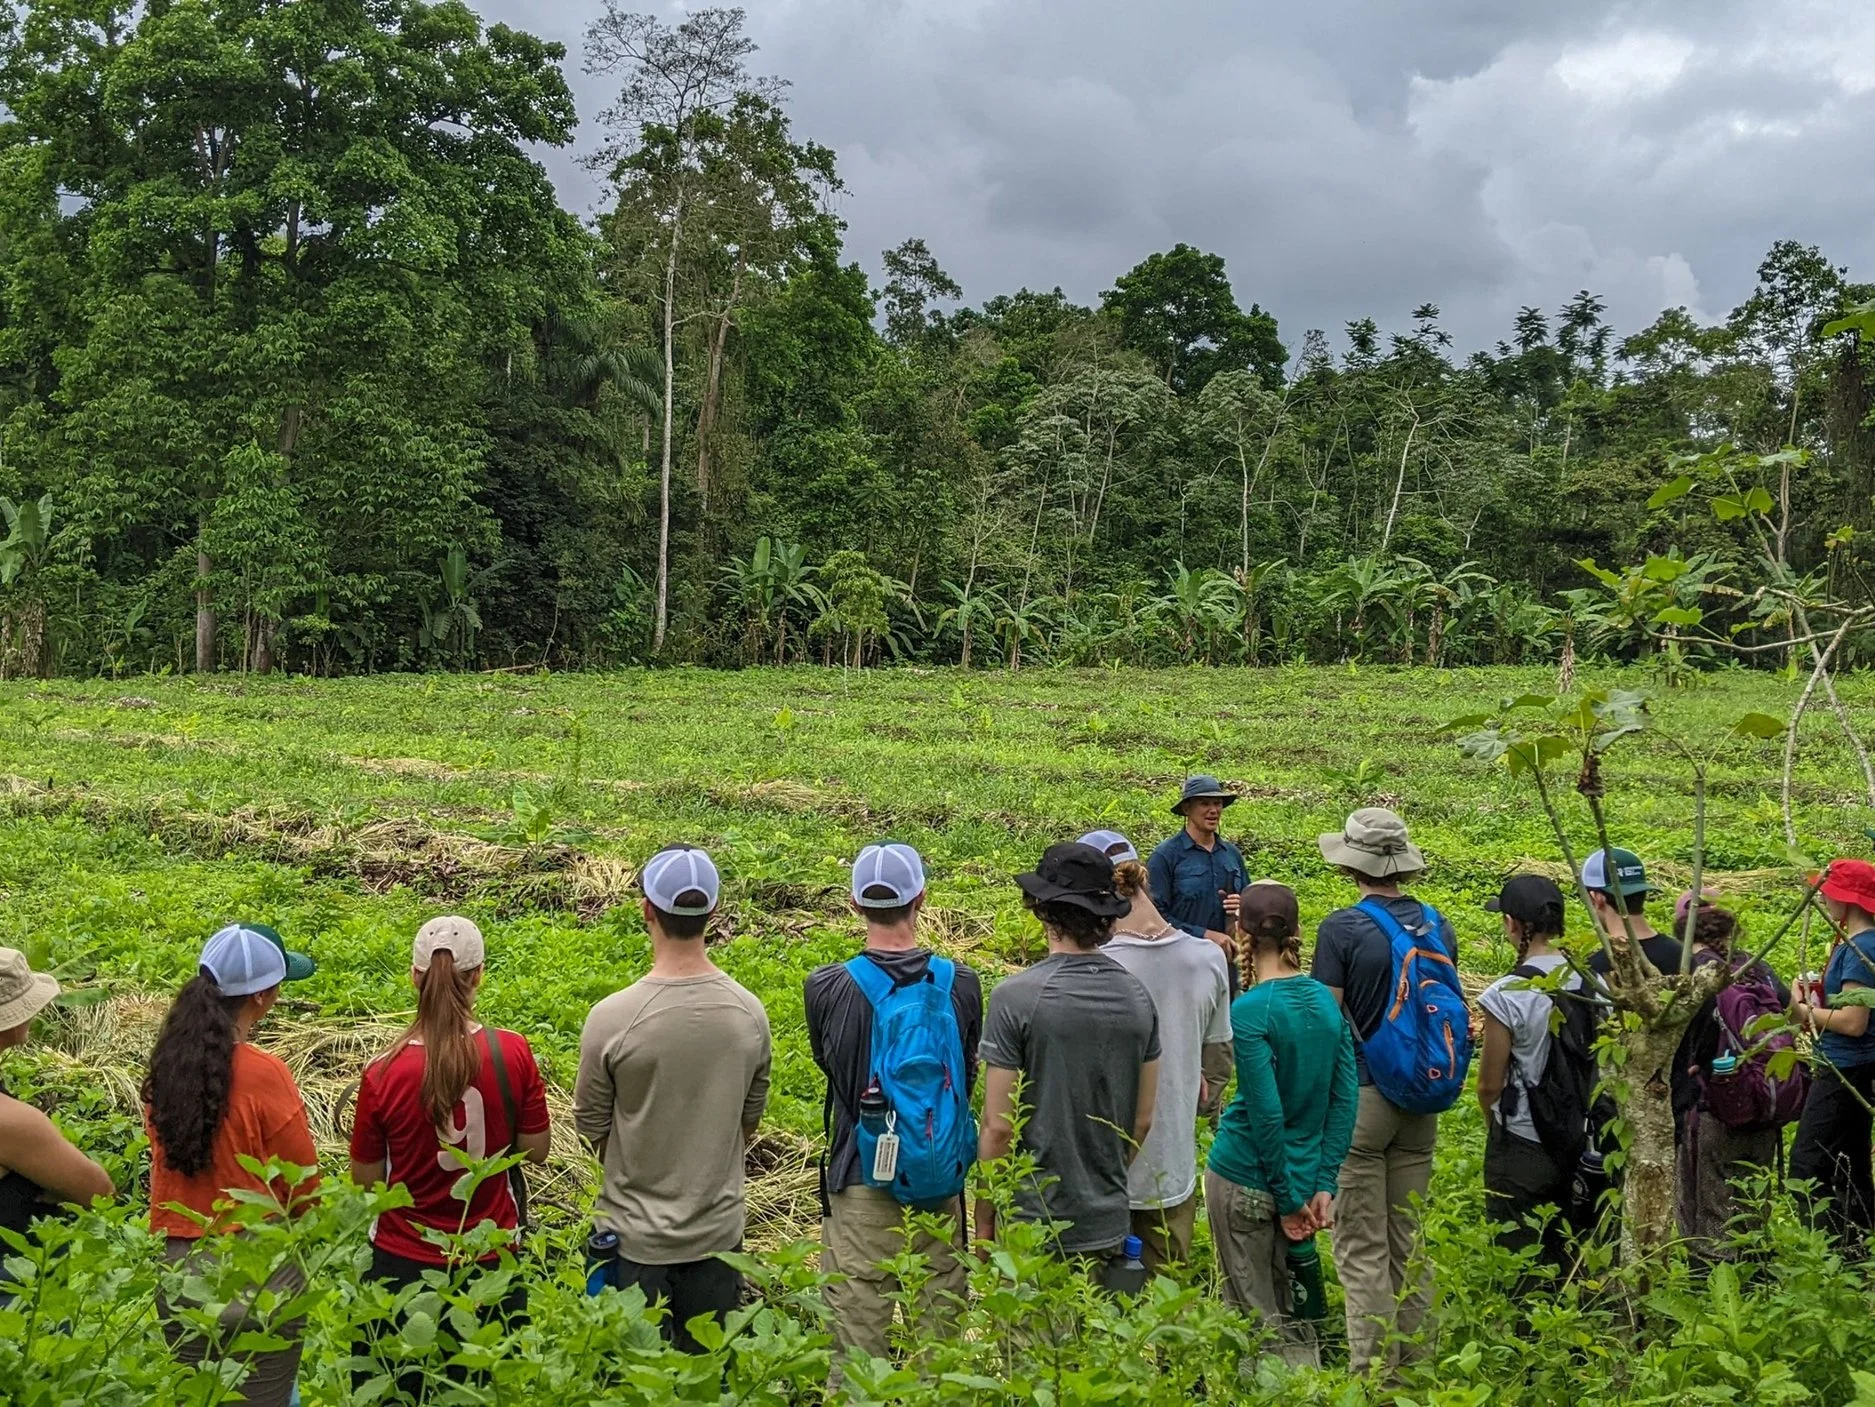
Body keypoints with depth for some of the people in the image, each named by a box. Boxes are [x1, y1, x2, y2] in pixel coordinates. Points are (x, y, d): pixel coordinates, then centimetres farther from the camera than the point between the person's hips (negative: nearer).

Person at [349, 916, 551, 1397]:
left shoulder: (383, 1074, -16)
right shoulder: (512, 1053, -14)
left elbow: (366, 1180, -5)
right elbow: (537, 1150, -4)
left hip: (404, 1263, -1)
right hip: (491, 1264, 1)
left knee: (395, 1391, 18)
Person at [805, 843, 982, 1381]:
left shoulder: (826, 987, -12)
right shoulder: (961, 983, -7)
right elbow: (968, 1078, 7)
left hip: (861, 1181, -2)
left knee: (858, 1344, 8)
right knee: (942, 1331, 15)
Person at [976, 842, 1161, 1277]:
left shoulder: (1015, 998, -15)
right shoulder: (1137, 996, 0)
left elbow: (999, 1127, -13)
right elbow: (1143, 1120, 9)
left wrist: (983, 1222, -2)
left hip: (1034, 1224, -4)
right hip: (1110, 1223, 5)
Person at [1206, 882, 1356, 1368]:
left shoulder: (1250, 1010, -17)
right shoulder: (1326, 999, 2)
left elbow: (1266, 1114, -18)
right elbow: (1345, 1099, 1)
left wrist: (1289, 1199, -10)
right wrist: (1323, 1186, 2)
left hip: (1245, 1180, -6)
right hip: (1303, 1177, 6)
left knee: (1257, 1318, 8)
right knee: (1295, 1314, 18)